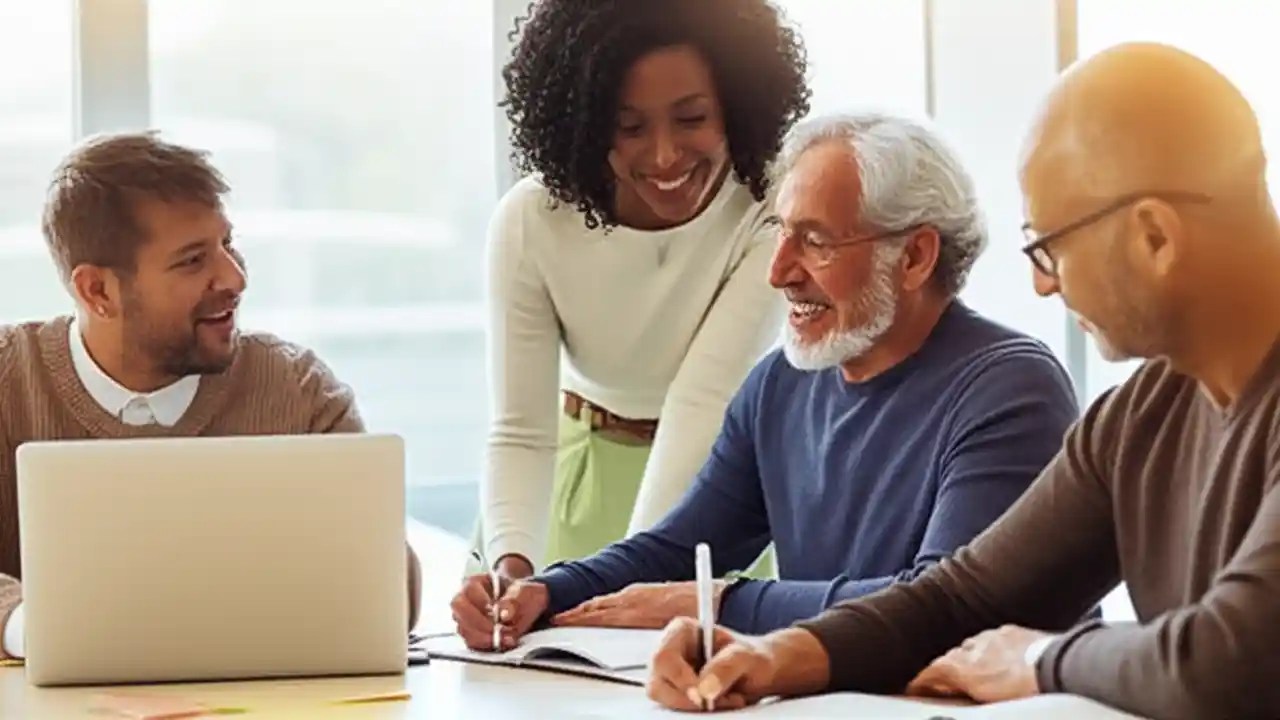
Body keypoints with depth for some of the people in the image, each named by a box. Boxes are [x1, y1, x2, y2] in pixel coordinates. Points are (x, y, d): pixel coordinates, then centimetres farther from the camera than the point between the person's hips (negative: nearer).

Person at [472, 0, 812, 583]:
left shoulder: (771, 213, -25)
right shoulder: (530, 221, -20)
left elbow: (702, 402, -31)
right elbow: (520, 433, -21)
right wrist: (511, 569, -39)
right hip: (583, 475, 1)